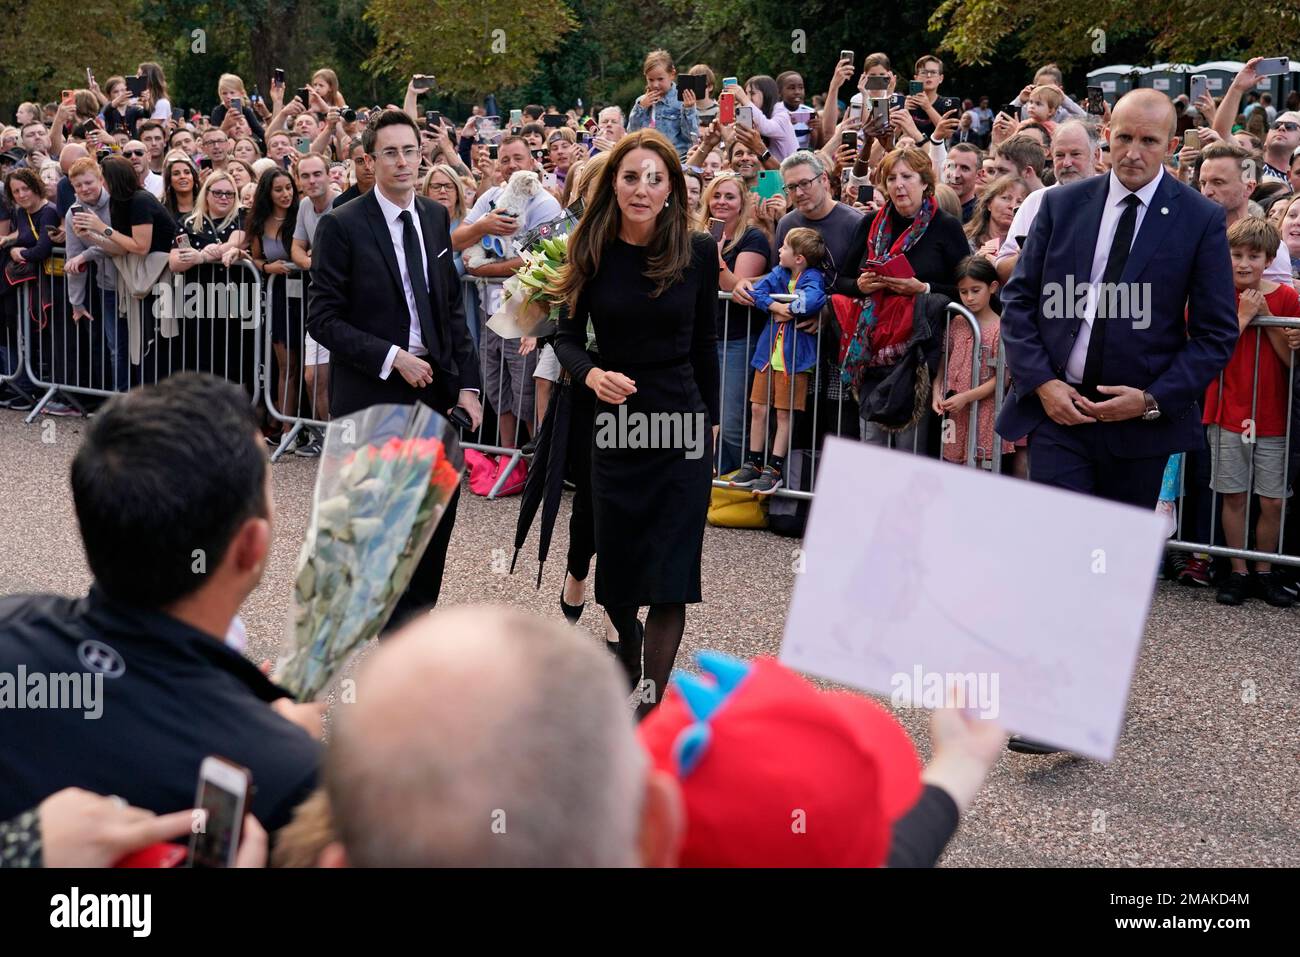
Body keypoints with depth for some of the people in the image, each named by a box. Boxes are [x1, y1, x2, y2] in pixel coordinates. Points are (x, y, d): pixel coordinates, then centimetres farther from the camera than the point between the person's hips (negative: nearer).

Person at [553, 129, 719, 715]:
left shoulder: (698, 252, -5)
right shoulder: (592, 252, -3)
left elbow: (705, 343, 5)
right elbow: (568, 338, 2)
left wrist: (710, 419, 8)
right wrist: (591, 375, -19)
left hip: (681, 424, -1)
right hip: (613, 422, 1)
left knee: (670, 573, -5)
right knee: (615, 560, 12)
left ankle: (651, 703, 1)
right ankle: (628, 643, 43)